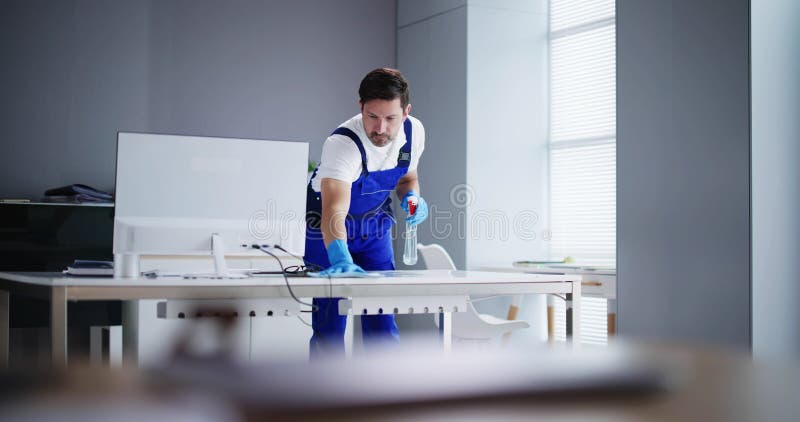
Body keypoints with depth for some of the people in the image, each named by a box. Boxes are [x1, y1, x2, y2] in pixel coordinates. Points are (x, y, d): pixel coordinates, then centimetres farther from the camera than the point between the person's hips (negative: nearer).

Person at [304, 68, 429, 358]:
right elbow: (334, 212, -48)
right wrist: (341, 259, -64)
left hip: (375, 225, 5)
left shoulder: (414, 132, -16)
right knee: (329, 325, -6)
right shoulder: (342, 144, -35)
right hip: (329, 228, -5)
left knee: (382, 323, 4)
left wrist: (413, 197, -17)